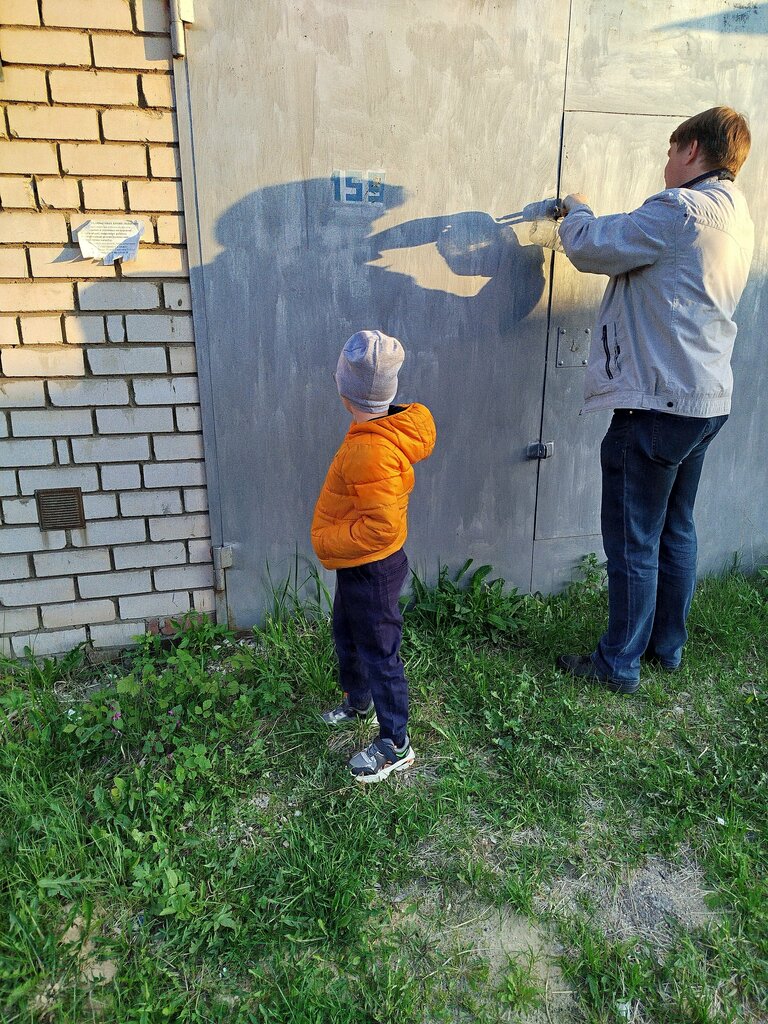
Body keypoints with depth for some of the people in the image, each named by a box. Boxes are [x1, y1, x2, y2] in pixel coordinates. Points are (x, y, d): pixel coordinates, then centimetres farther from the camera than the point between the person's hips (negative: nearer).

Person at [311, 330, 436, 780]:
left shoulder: (370, 450, -31)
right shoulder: (387, 432, 1)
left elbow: (381, 526, -33)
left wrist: (328, 541, -20)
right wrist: (334, 540, 15)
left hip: (371, 570, -10)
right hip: (358, 567, 10)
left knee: (379, 654, 6)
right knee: (348, 637, 28)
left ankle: (396, 746, 25)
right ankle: (359, 703, 52)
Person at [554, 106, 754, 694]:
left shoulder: (680, 210, -13)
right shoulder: (736, 217, 16)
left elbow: (589, 248, -10)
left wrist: (577, 211, 11)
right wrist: (596, 224, 20)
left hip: (658, 403, -9)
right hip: (706, 401, 10)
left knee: (633, 539, 0)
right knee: (676, 529, 18)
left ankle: (619, 664, 12)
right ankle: (668, 646, 31)